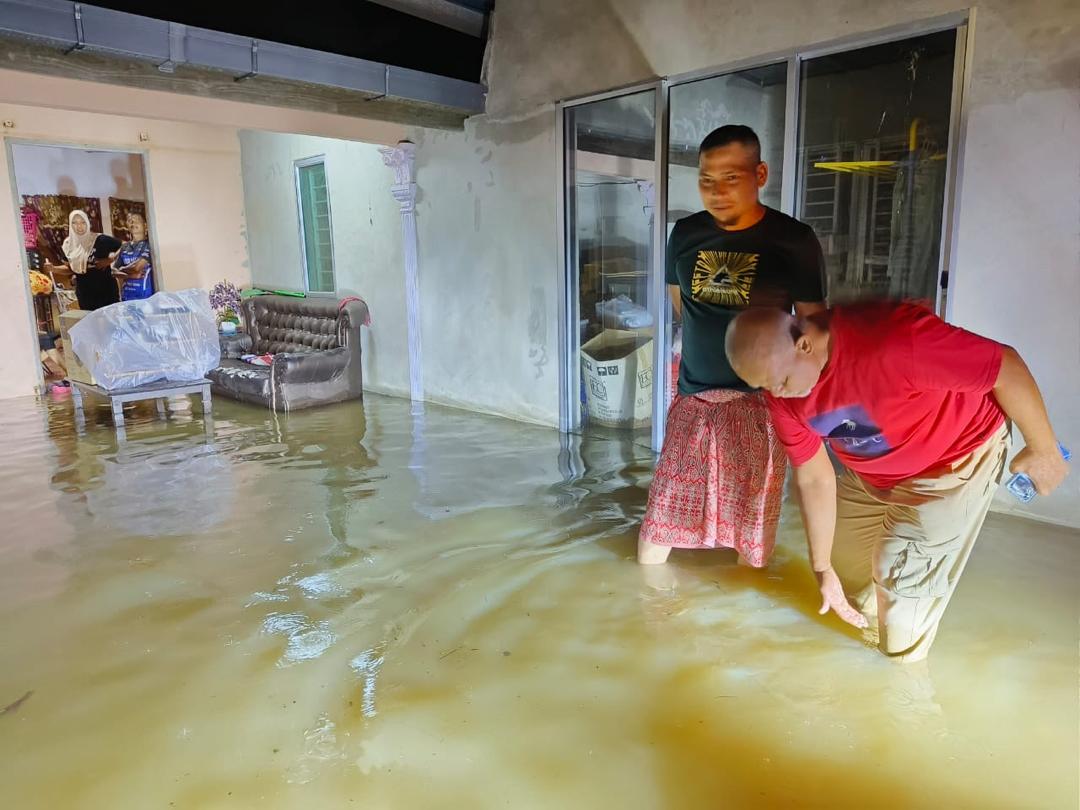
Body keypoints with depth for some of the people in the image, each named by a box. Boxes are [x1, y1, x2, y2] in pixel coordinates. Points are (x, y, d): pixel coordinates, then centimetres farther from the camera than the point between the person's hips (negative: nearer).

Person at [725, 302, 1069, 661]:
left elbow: (1006, 367, -28)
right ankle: (871, 612, 48)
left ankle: (904, 667, 26)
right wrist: (823, 569, -3)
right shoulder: (786, 396, -20)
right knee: (842, 550, 16)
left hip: (959, 455, -6)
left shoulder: (893, 340, -42)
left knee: (902, 570, -4)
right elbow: (814, 479, -9)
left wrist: (1043, 450, -13)